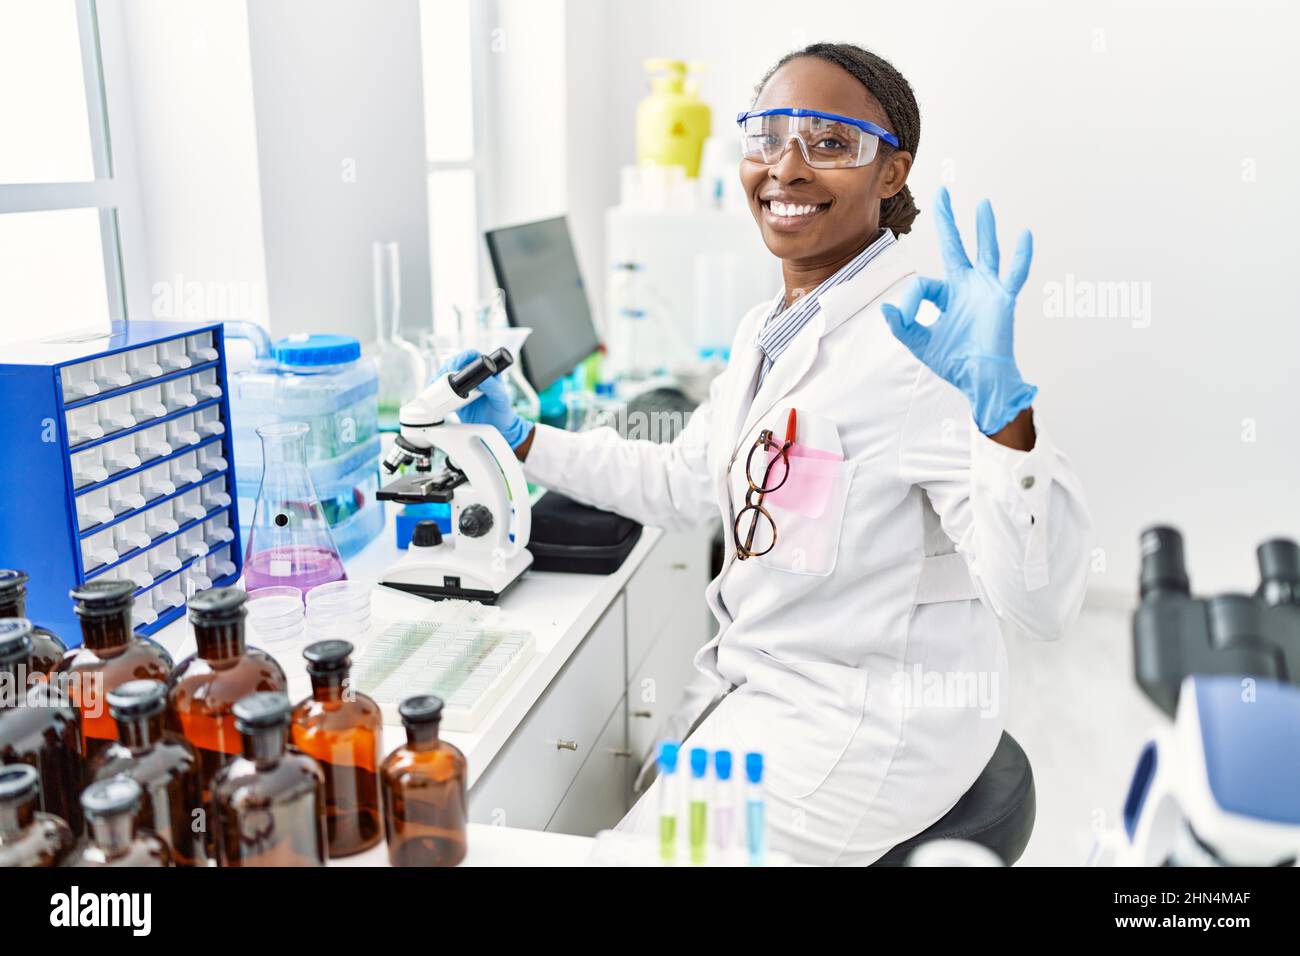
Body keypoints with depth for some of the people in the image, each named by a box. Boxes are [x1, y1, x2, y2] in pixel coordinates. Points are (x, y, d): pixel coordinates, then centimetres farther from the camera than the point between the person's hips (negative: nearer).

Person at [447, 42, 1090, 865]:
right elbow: (682, 482, 16)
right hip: (767, 694, 8)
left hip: (867, 731, -8)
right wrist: (518, 437, 14)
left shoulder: (917, 340, -24)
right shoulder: (770, 332, 4)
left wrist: (999, 408, -45)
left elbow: (1042, 602, -30)